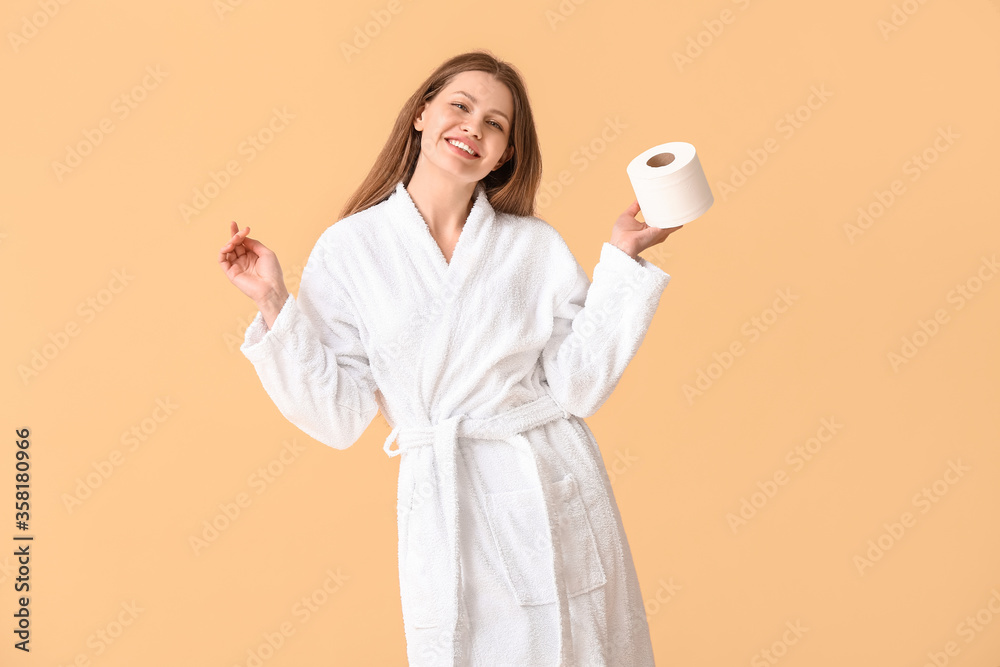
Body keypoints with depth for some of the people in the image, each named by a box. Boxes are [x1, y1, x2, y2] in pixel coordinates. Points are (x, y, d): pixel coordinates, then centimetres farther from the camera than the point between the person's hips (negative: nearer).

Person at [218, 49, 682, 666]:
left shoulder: (538, 246, 1)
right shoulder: (350, 249, -2)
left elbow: (579, 386, -6)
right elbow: (338, 415, -4)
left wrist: (620, 260, -8)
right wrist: (274, 305, -11)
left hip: (556, 499, 2)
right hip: (446, 513, -1)